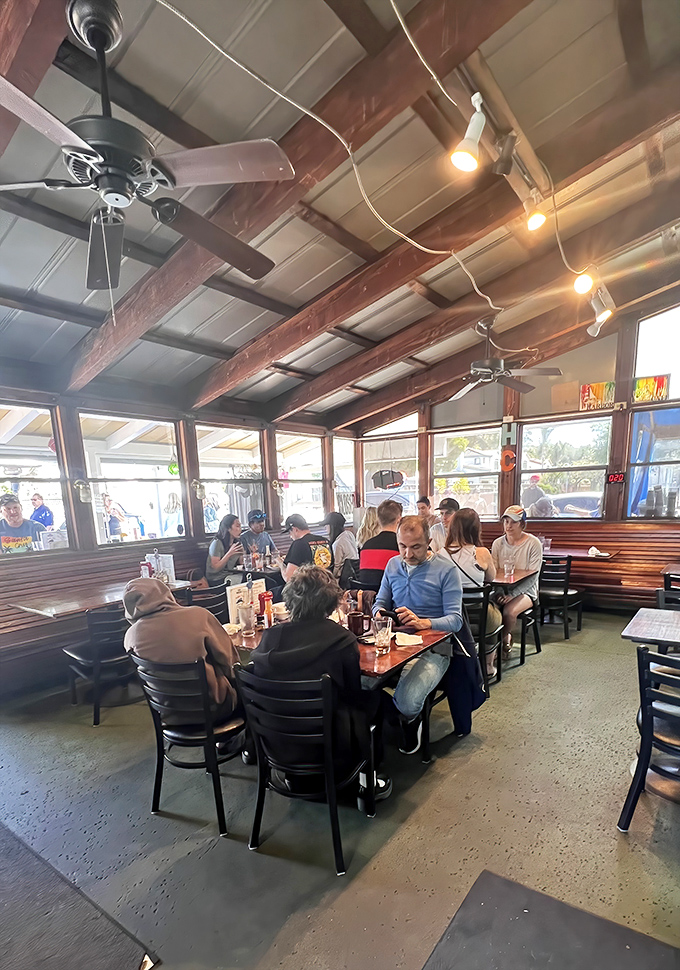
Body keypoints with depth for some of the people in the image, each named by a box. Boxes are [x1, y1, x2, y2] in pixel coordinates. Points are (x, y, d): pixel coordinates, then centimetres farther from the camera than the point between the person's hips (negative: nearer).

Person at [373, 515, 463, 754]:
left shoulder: (446, 570, -4)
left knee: (406, 701, -28)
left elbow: (455, 619, -10)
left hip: (432, 647, -4)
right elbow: (380, 602, 18)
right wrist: (379, 614, -7)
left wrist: (423, 623, -29)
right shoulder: (393, 565, 12)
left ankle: (411, 722, 11)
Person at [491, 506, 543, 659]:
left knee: (509, 611, -31)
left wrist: (512, 594, -22)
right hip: (502, 590, 3)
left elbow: (532, 576, -12)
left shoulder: (533, 543, -8)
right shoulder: (498, 543, 5)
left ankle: (504, 640, 3)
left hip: (526, 591, -3)